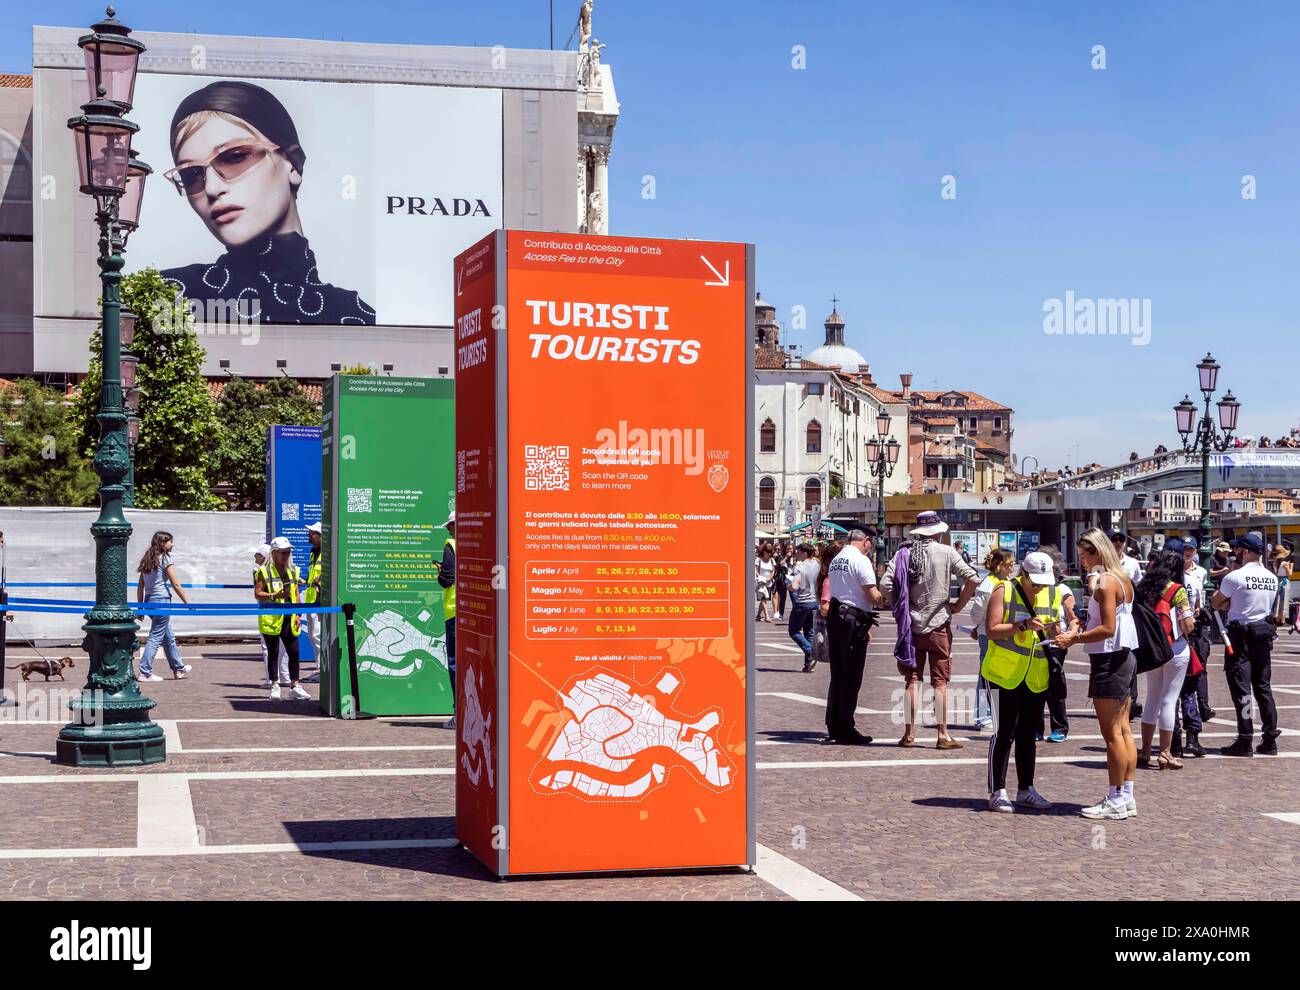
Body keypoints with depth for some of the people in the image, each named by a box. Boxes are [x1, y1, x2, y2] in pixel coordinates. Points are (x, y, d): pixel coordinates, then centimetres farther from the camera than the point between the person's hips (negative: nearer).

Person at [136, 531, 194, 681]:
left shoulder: (147, 560, 11)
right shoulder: (164, 559, -10)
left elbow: (140, 586, 12)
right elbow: (176, 585, -11)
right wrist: (188, 602, -5)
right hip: (162, 601, -8)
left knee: (169, 636, 18)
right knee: (155, 638, -4)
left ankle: (179, 668, 29)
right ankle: (145, 672, -6)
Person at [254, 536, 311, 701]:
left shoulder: (293, 571, 12)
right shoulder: (264, 571, -4)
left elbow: (296, 594, 14)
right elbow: (257, 594, -8)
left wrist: (297, 615, 5)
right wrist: (275, 595, -22)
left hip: (289, 619, 4)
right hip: (270, 618, -4)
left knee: (294, 652, 1)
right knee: (273, 653, 4)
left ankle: (294, 686, 9)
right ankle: (274, 686, 12)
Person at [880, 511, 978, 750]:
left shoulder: (904, 554, 0)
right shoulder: (946, 552, -5)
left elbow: (885, 585, -8)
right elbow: (972, 579, -12)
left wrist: (900, 607, 5)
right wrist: (959, 605, 0)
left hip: (911, 624, 2)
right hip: (938, 625, -2)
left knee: (912, 680, 8)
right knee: (940, 682, 3)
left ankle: (909, 734, 8)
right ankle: (943, 736, 3)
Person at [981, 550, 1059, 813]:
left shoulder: (1053, 595, 8)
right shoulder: (1005, 591, -8)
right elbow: (991, 630, -15)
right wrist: (1024, 625, -24)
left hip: (1036, 678, 5)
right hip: (1004, 674, -5)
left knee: (1028, 735, 12)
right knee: (1004, 734, -4)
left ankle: (1026, 791, 20)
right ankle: (997, 793, 0)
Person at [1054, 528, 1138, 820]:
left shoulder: (1105, 582, -16)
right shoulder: (1121, 579, 14)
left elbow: (1108, 628, -22)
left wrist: (1075, 638, -15)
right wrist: (1080, 634, 10)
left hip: (1109, 659, -10)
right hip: (1124, 657, 10)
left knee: (1112, 733, -5)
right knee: (1122, 730, 12)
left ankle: (1116, 800, -1)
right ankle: (1126, 796, 17)